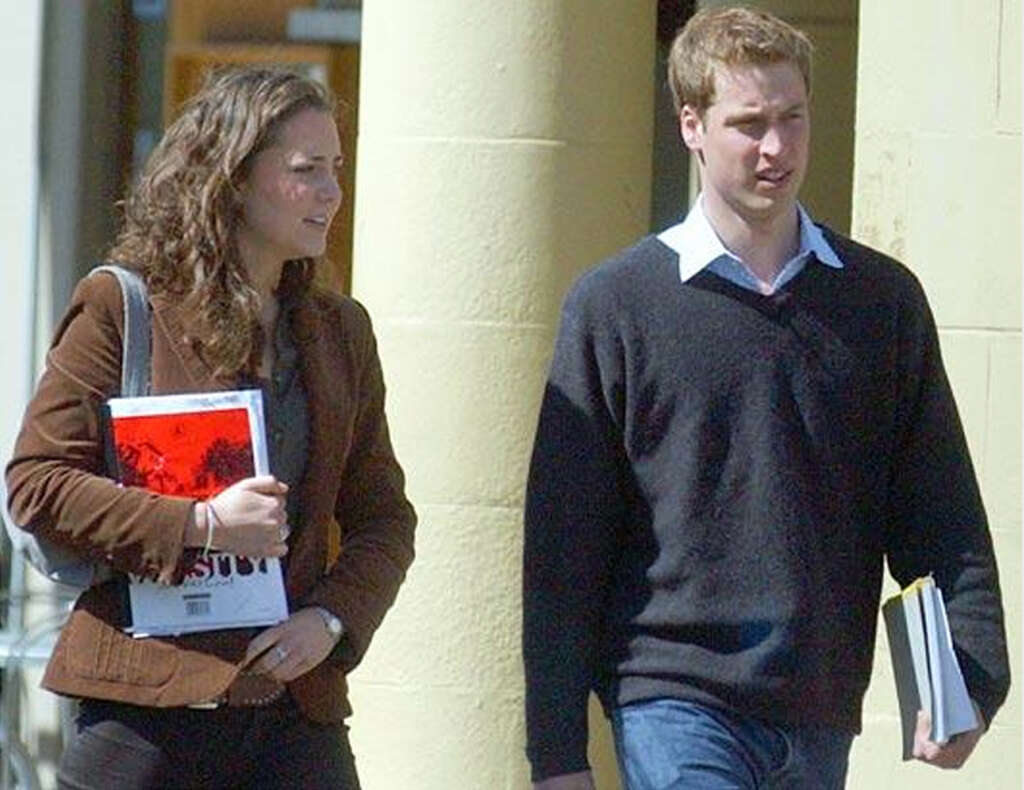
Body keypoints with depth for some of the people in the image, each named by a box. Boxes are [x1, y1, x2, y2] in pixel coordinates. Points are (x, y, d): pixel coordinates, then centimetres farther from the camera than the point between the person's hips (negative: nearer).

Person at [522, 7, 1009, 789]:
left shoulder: (883, 300, 8)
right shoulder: (615, 303, 1)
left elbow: (942, 519, 9)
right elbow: (563, 543, 1)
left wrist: (967, 680, -6)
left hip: (820, 720, 3)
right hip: (676, 703, -3)